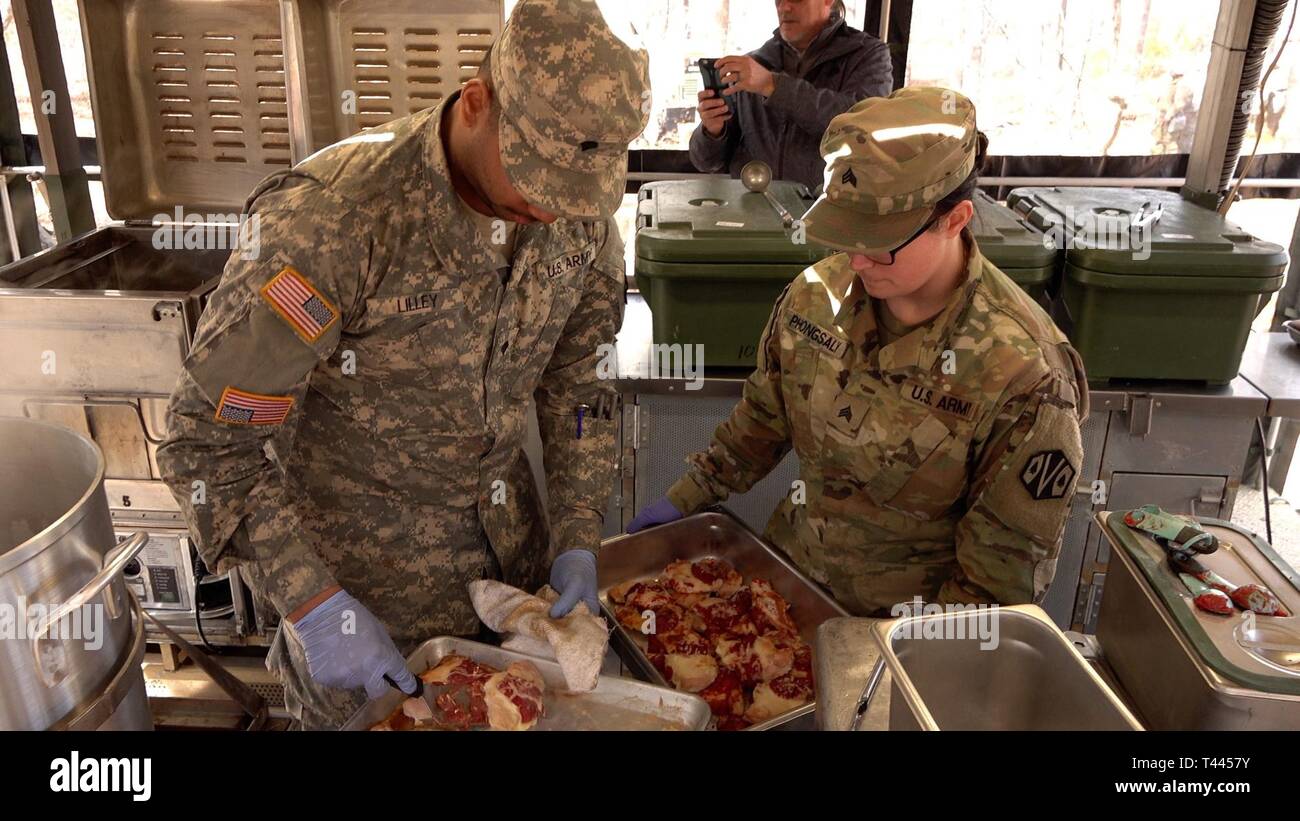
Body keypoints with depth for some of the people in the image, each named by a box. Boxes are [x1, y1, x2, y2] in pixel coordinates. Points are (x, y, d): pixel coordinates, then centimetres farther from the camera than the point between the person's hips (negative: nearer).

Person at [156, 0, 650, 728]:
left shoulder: (582, 211, -13)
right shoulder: (333, 218, -30)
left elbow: (577, 381, -1)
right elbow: (211, 438, -23)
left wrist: (579, 542, -7)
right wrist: (314, 606, -26)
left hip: (510, 529, 5)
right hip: (367, 551, -4)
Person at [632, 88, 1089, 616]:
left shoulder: (1024, 375, -21)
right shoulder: (817, 293, -7)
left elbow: (1005, 572, -14)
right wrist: (686, 498, 12)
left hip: (904, 625, -4)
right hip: (788, 573, 5)